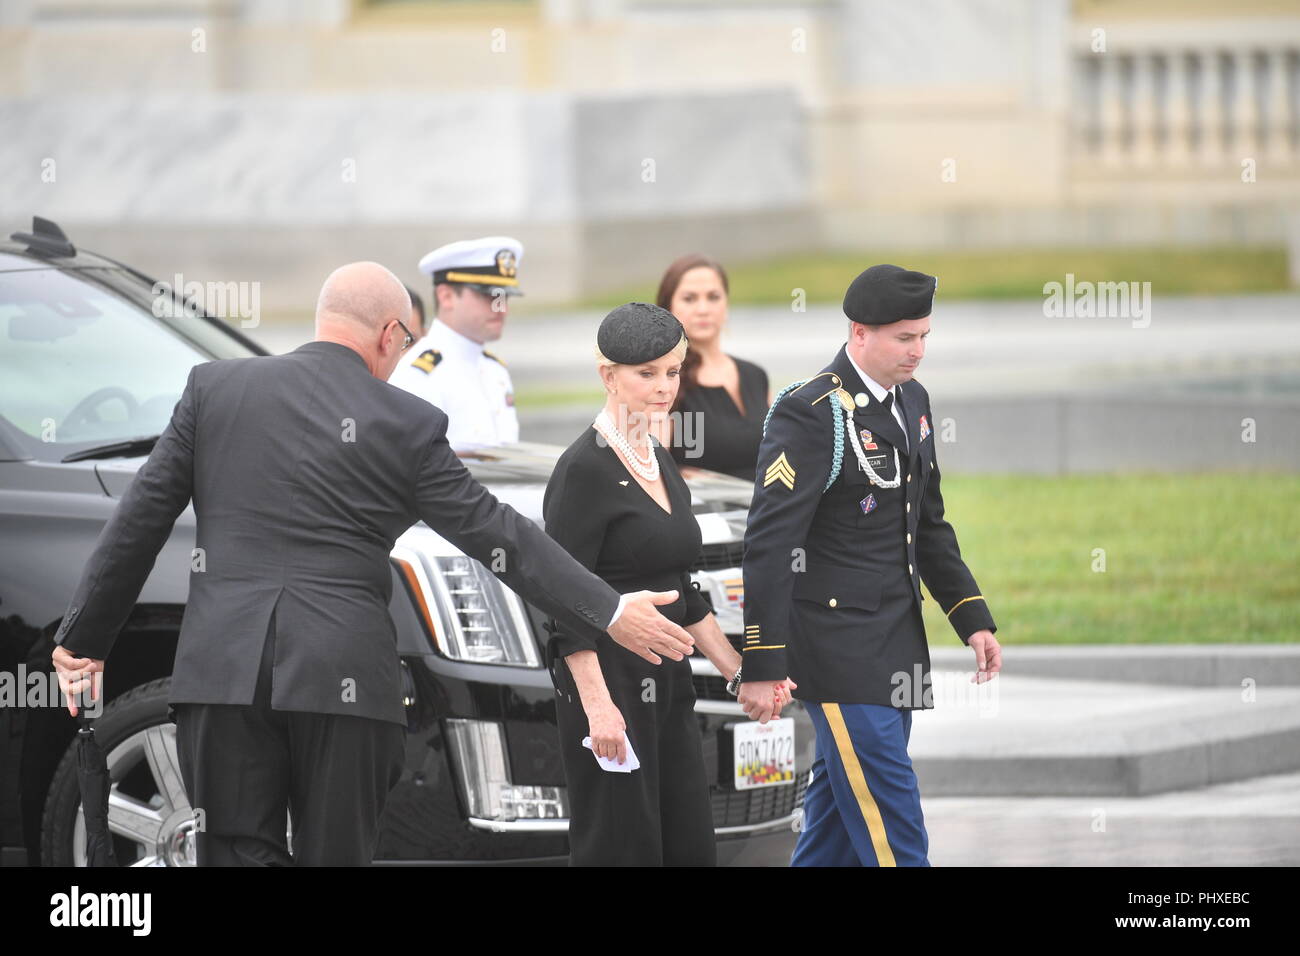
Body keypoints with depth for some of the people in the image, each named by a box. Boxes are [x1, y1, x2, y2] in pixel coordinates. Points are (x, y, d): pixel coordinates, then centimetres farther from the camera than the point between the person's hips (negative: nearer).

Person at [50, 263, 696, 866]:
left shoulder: (214, 387, 7)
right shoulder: (407, 425, 1)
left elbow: (140, 520, 8)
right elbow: (496, 536, 4)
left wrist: (83, 637, 17)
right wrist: (609, 612, 12)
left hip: (223, 667, 1)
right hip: (342, 677, -1)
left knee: (240, 852, 1)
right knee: (334, 856, 6)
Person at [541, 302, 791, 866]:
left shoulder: (661, 464, 15)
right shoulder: (585, 469, -12)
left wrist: (737, 670, 19)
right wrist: (596, 704, -22)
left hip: (666, 682, 9)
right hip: (610, 684, -9)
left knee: (690, 845, 5)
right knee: (619, 846, -8)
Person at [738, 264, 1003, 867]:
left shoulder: (912, 401, 11)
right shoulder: (810, 414, -16)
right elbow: (769, 543, -19)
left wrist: (973, 619, 15)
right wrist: (762, 665, -22)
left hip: (894, 641, 8)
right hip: (837, 642, -8)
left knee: (841, 800, 12)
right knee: (889, 813, -10)